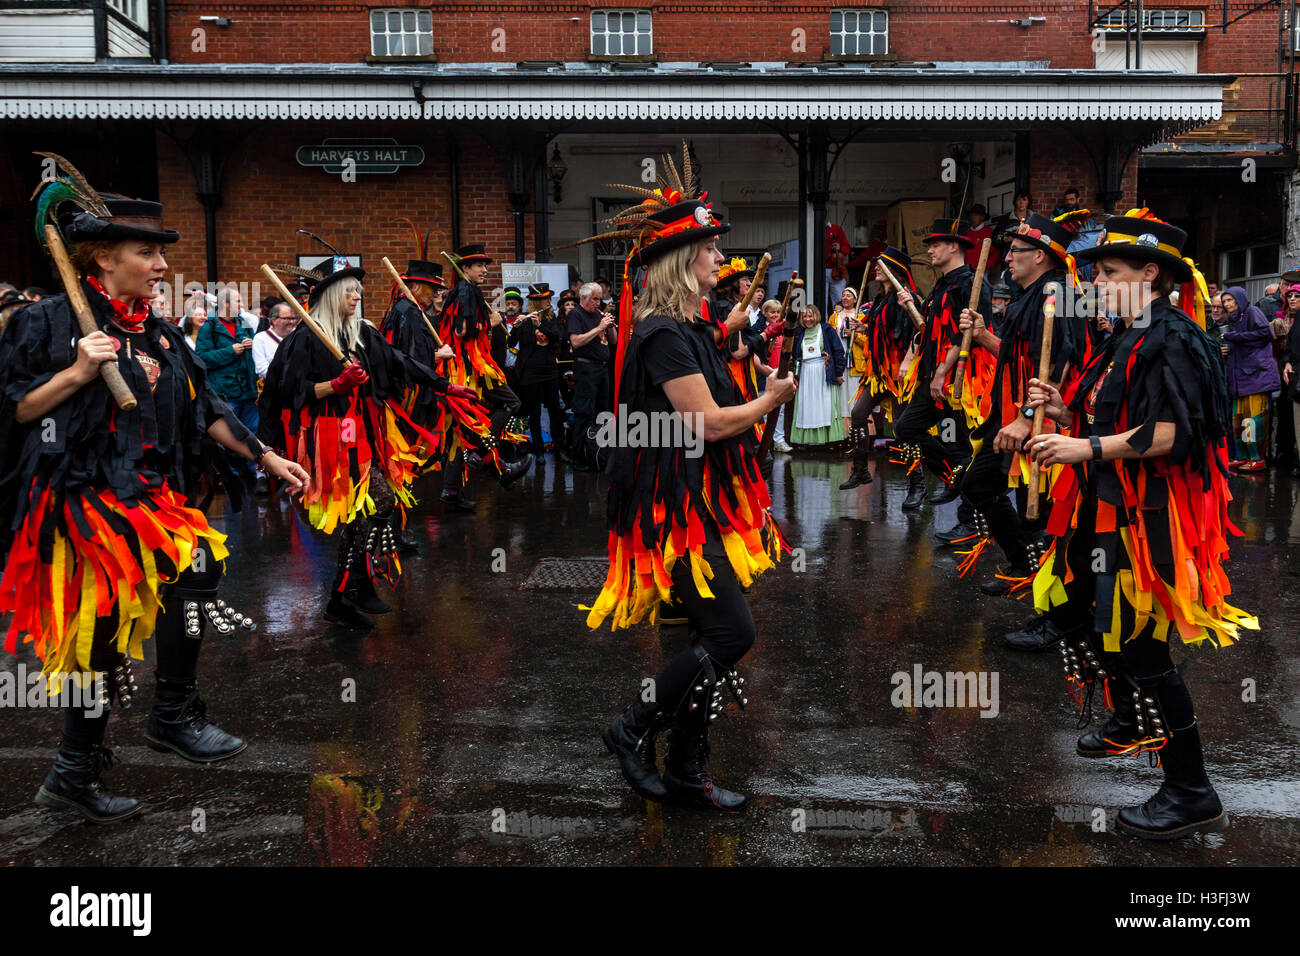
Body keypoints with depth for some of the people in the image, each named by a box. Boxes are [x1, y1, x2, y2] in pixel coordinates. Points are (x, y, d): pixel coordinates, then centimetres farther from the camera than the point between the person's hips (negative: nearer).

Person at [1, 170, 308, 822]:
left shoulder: (158, 334, 14)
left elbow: (204, 407, 17)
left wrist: (265, 456, 13)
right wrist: (77, 373, -17)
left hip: (148, 495, 7)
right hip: (79, 494, -6)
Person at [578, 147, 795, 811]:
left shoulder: (689, 327, 16)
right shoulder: (663, 335, -16)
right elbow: (706, 422, -18)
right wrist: (768, 402, -5)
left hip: (703, 500, 10)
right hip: (678, 502, -10)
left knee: (713, 636, 10)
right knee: (732, 631, -11)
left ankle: (686, 771, 21)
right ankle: (635, 731, 6)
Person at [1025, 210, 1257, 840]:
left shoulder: (1170, 342, -16)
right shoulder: (1126, 340, 15)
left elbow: (1171, 434, -26)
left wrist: (1089, 449, -24)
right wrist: (1065, 412, 5)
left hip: (1146, 515, -11)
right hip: (1106, 508, 11)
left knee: (1138, 645, -9)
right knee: (1070, 605, 20)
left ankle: (1192, 793, 4)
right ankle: (1132, 725, 40)